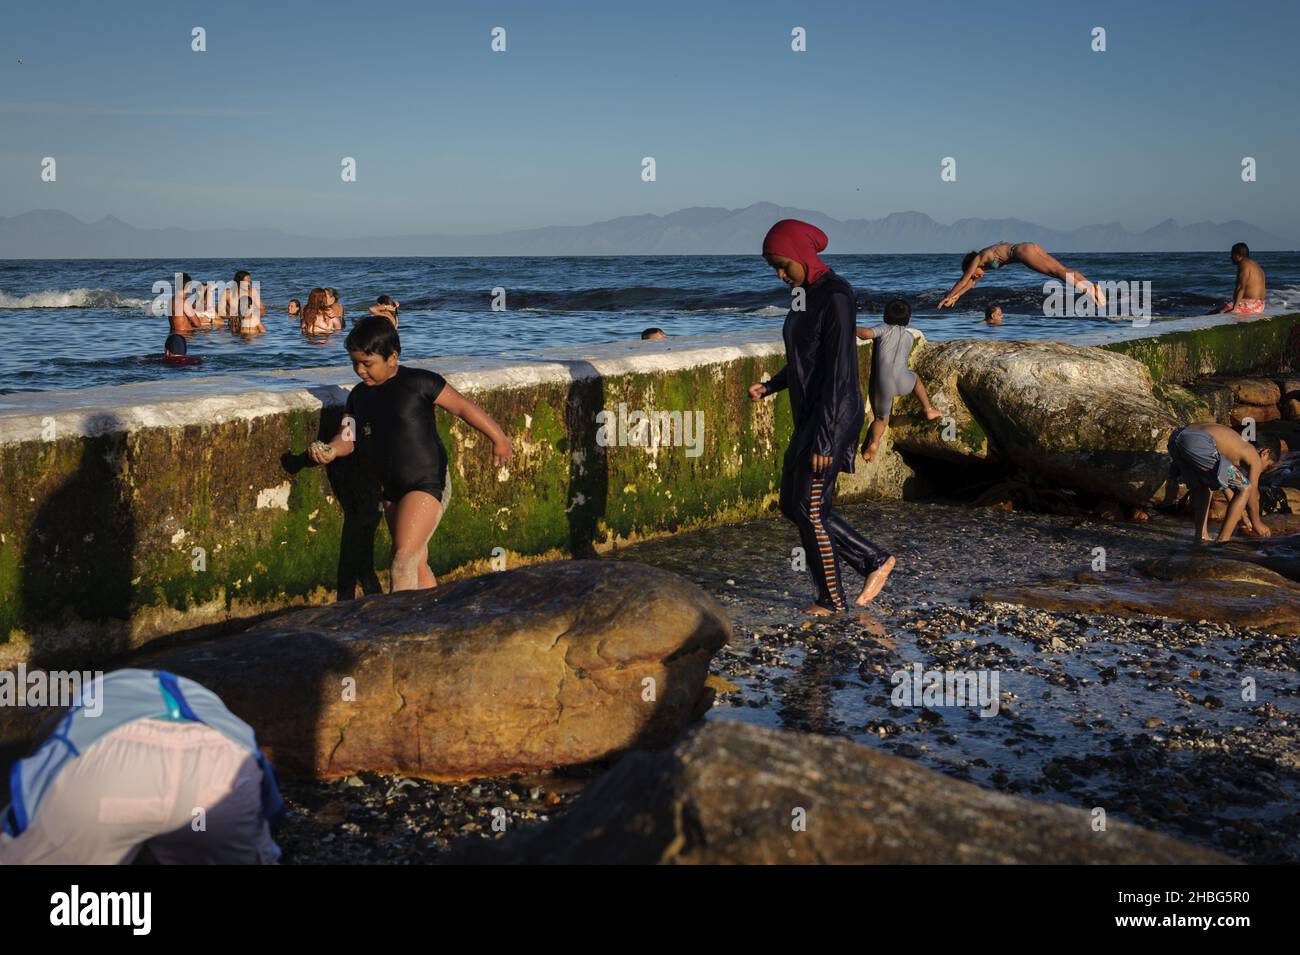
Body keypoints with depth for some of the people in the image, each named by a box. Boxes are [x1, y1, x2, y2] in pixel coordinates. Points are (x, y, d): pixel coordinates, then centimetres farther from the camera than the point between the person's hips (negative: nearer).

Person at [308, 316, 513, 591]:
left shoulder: (418, 382, -12)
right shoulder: (359, 396, 7)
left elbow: (463, 407, -8)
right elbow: (349, 437, 7)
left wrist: (498, 438, -5)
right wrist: (332, 450, -15)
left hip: (427, 484, -7)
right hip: (394, 491, 8)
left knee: (404, 560, -17)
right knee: (418, 565, 14)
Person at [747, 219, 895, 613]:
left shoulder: (835, 297, -19)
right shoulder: (808, 294, 10)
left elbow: (838, 372, -22)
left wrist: (823, 439, -22)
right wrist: (770, 386, 5)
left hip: (832, 418, -10)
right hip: (809, 416, 10)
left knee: (809, 509, 0)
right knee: (791, 504, 13)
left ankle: (831, 599, 17)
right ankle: (874, 560, 21)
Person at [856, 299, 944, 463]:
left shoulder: (884, 328, 2)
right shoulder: (910, 336, 14)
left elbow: (867, 333, -18)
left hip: (882, 383, -2)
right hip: (902, 382, 2)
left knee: (881, 418, 13)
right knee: (915, 377, 38)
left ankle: (873, 442, -16)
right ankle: (928, 410, 46)